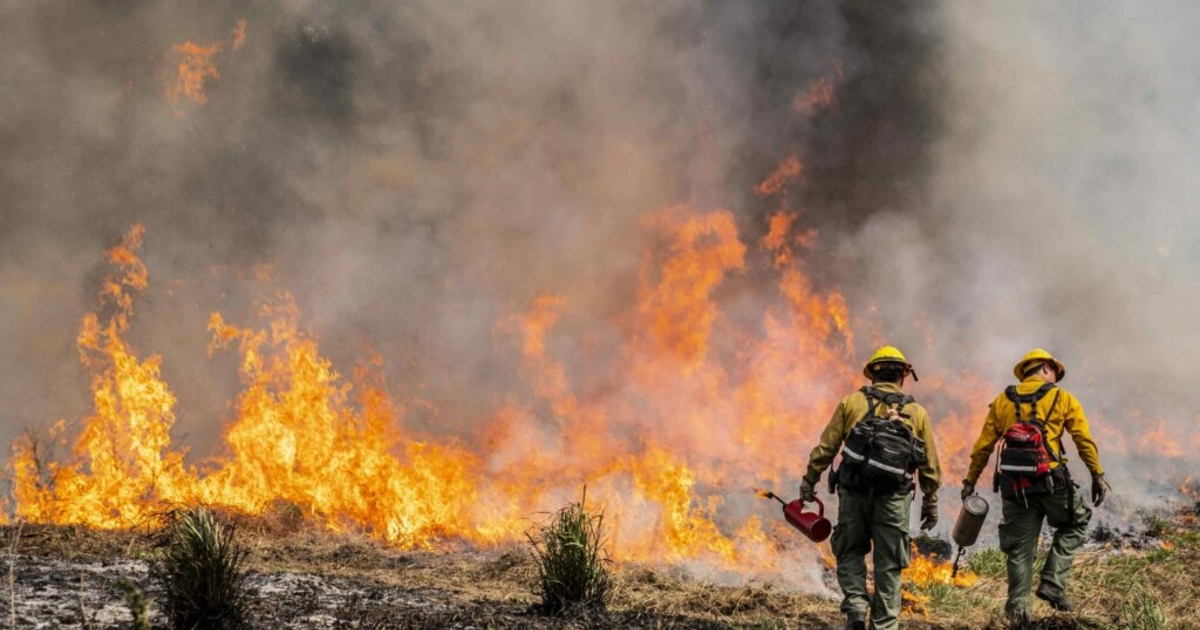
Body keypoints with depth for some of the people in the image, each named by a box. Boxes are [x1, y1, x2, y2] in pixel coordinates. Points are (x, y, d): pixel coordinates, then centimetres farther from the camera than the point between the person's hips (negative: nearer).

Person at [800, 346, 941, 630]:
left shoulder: (852, 402, 7)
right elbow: (929, 465, 12)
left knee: (850, 553, 15)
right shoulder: (917, 412, 10)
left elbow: (826, 446, 3)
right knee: (888, 564, 6)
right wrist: (930, 503, 18)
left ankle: (855, 607, -3)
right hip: (893, 497, 0)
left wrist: (810, 480, 9)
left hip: (853, 491, 0)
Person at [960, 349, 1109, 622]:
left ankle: (1018, 607, 7)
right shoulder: (1062, 399, 5)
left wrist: (970, 481, 14)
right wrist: (1098, 475, 1)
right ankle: (1052, 582, 5)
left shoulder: (1003, 401, 13)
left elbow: (983, 445, 11)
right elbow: (1084, 440, -2)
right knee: (1075, 524, 19)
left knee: (1020, 548, 10)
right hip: (1051, 481, -3)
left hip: (1015, 485, 3)